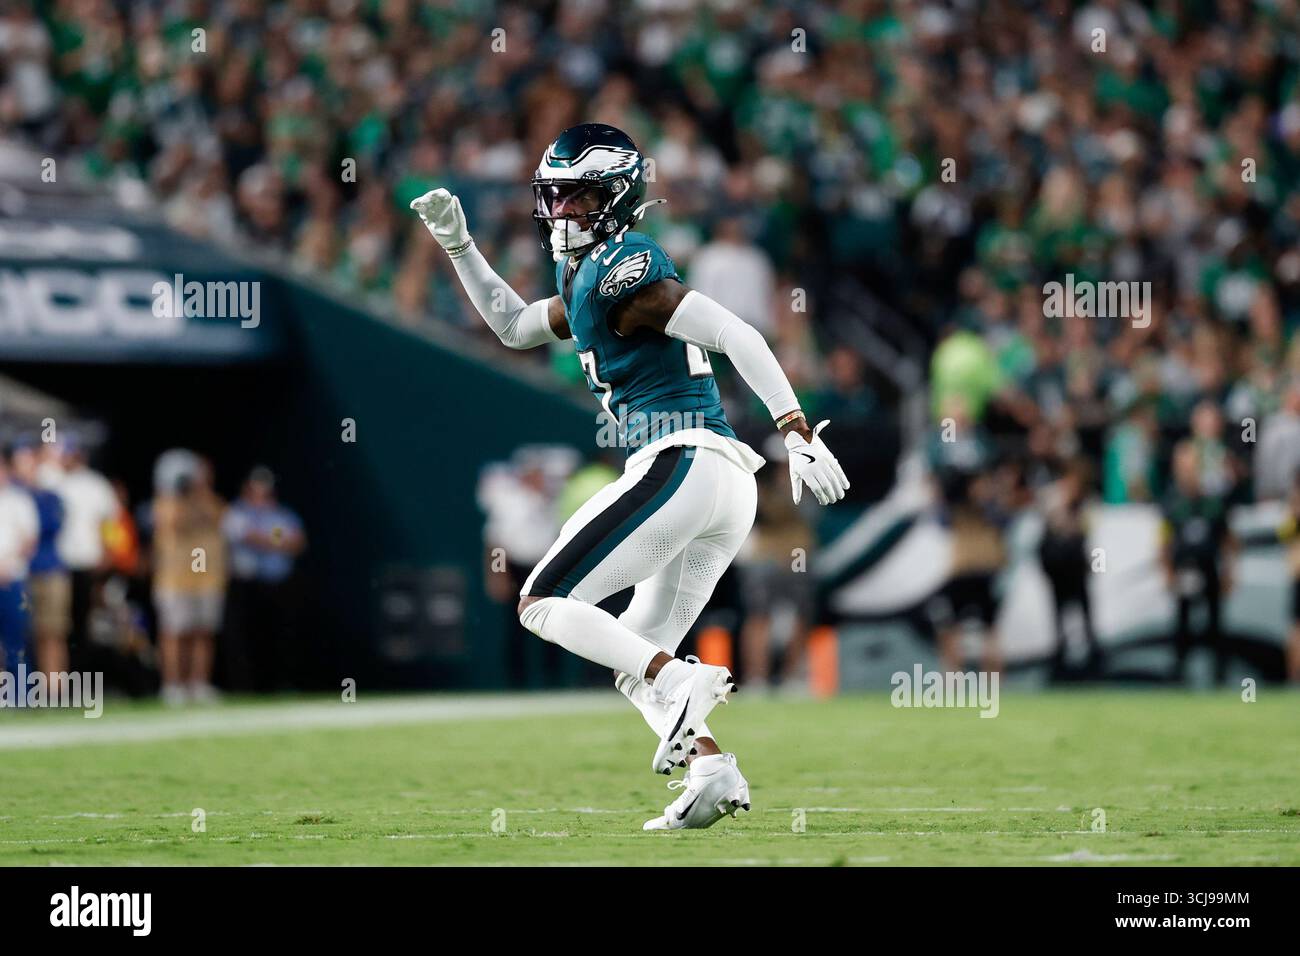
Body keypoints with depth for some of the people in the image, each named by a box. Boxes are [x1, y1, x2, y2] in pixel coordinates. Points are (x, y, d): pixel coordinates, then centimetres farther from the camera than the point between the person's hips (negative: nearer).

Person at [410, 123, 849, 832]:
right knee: (634, 656, 13)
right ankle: (712, 770, -7)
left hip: (679, 466, -10)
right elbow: (513, 326, 38)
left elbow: (737, 336, -16)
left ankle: (681, 684, -22)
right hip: (728, 489, 10)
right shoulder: (587, 277, 22)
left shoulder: (623, 269, -7)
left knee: (542, 604, -4)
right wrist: (457, 243, 30)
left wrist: (798, 434, -23)